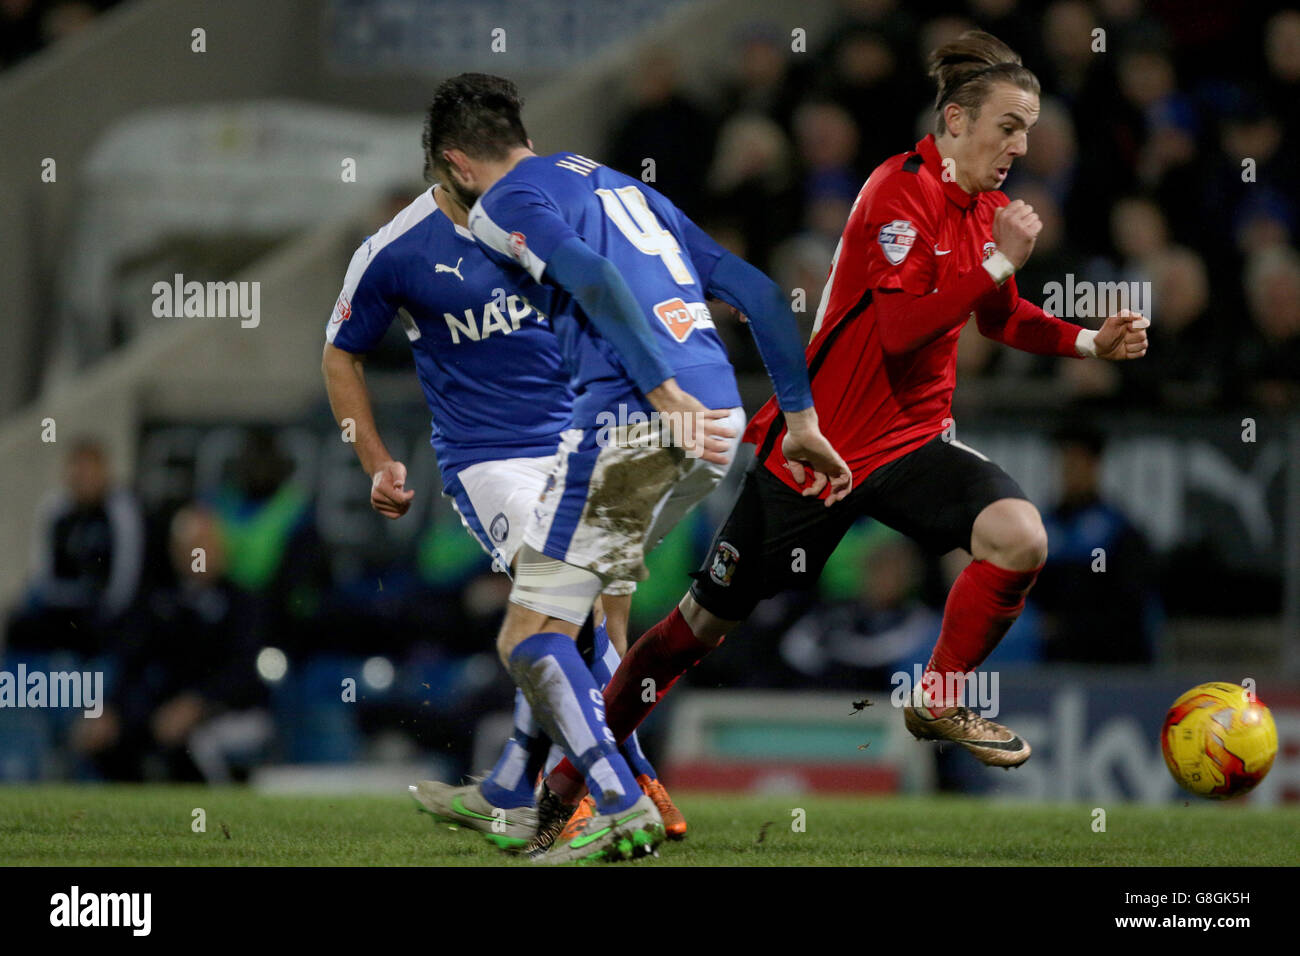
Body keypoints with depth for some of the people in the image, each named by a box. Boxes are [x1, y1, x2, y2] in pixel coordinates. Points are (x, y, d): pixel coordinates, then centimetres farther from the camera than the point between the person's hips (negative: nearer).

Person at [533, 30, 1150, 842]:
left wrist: (1089, 343, 9)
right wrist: (998, 261, -28)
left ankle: (939, 703, -2)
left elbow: (999, 317, 23)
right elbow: (901, 326, -29)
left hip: (914, 440, 6)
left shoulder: (984, 207, 5)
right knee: (709, 619, 6)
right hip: (817, 443, -6)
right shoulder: (901, 191, -19)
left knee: (1020, 535, -23)